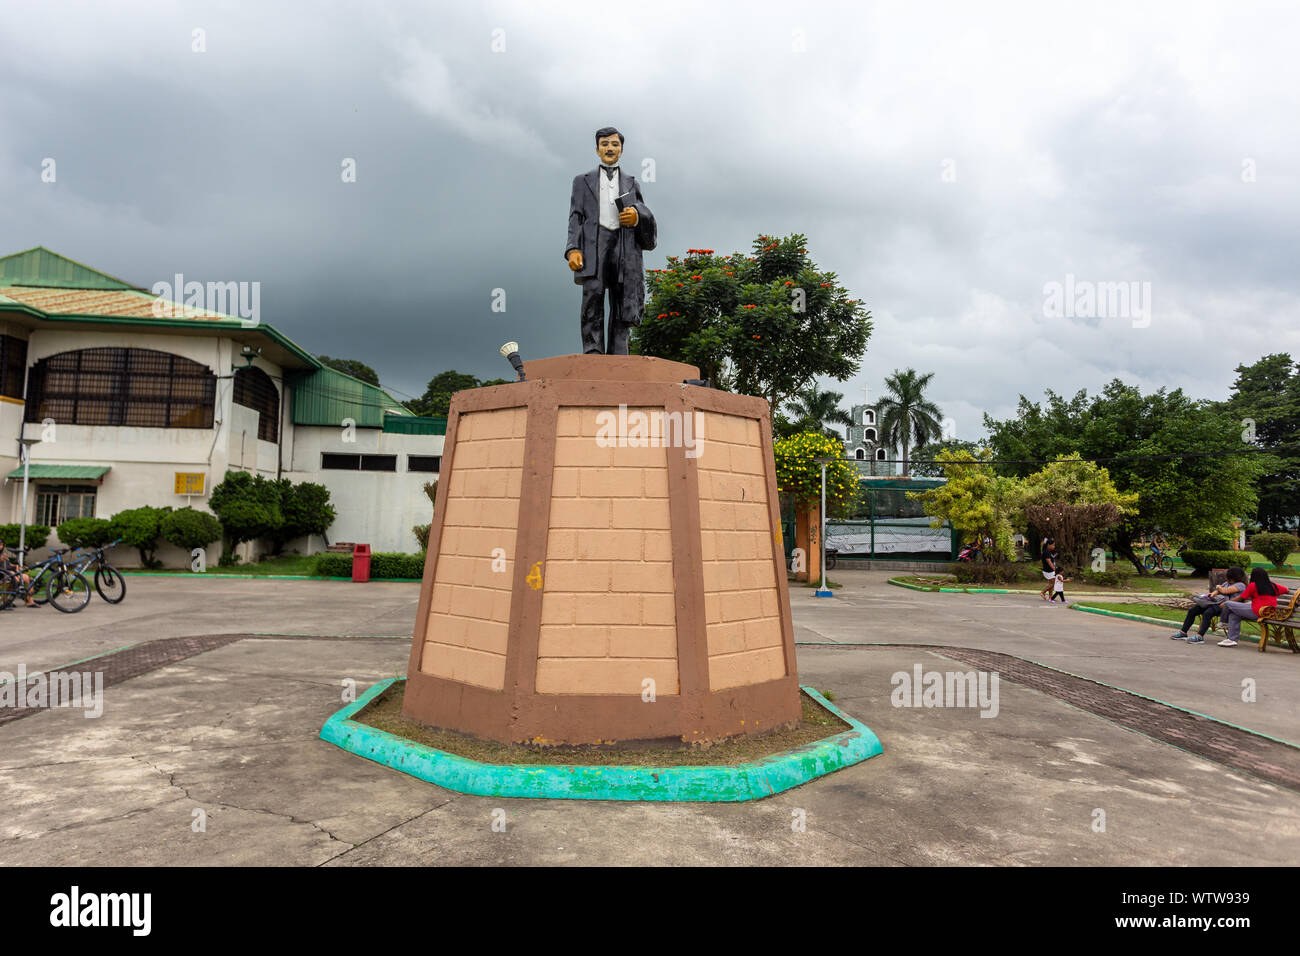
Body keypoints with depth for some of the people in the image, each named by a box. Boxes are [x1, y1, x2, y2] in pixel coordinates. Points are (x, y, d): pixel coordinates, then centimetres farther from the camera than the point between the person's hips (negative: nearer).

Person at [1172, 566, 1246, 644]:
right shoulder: (1227, 583, 27)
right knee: (1192, 610, -7)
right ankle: (1183, 632, -7)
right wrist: (1213, 593, -2)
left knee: (1207, 613, -36)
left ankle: (1200, 636, -42)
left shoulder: (1240, 585, -1)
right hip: (1215, 602, 9)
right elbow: (1217, 590, 21)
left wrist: (1220, 588, 12)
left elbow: (1225, 591, -10)